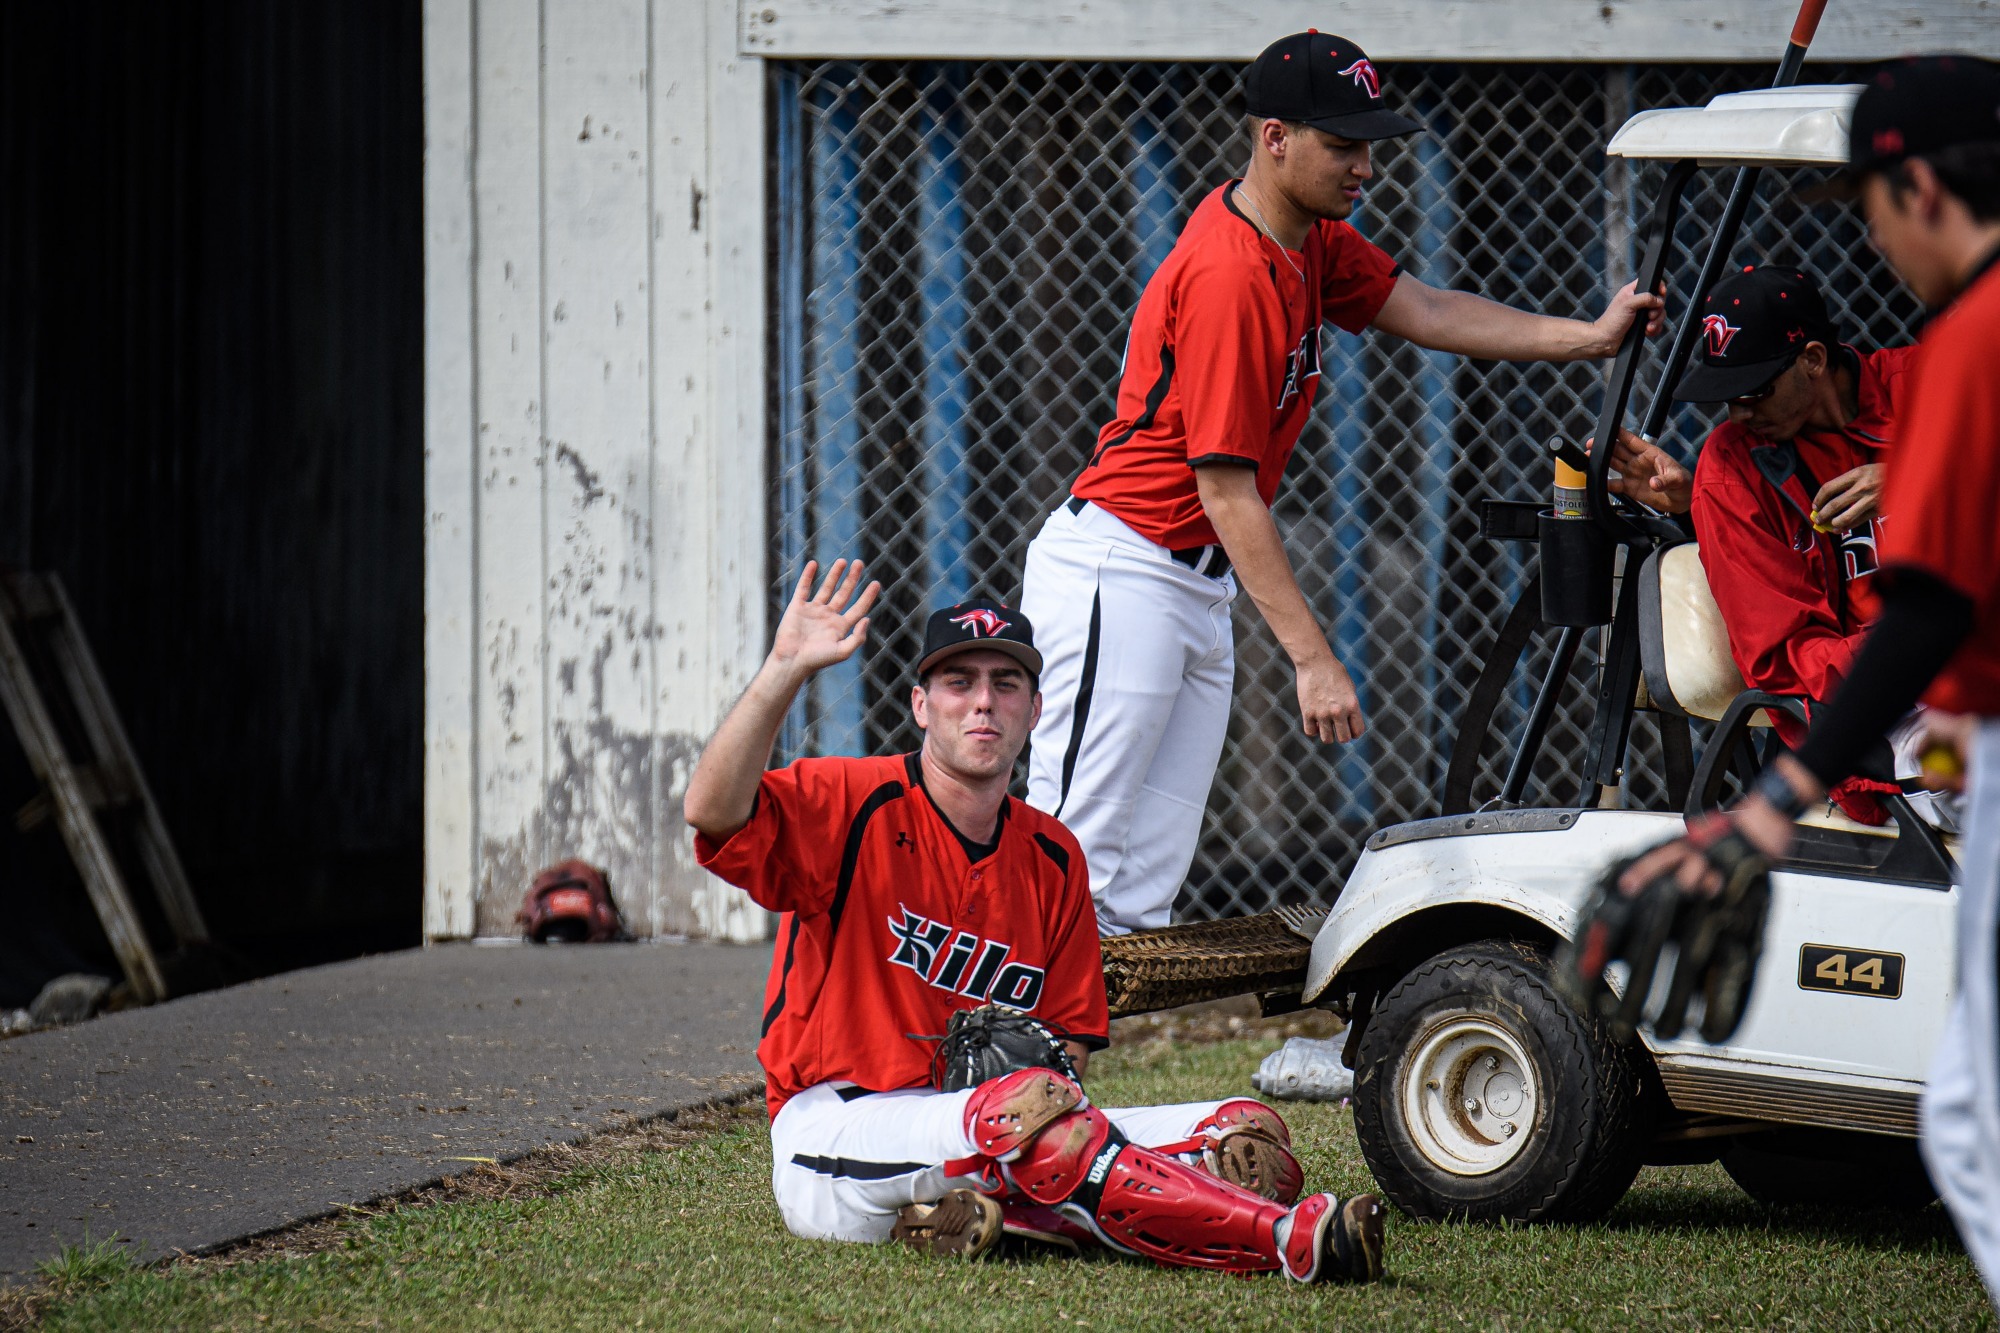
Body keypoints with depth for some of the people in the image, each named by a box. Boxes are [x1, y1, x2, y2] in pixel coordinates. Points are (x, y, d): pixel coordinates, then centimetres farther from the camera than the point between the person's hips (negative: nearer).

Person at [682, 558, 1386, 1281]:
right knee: (1029, 1108, -38)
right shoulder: (853, 804, -3)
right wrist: (786, 669, -29)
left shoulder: (1053, 859, 12)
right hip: (834, 1130, -6)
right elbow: (713, 812, -22)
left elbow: (1069, 1036, 14)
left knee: (1249, 1135, -11)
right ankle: (1289, 1239, -49)